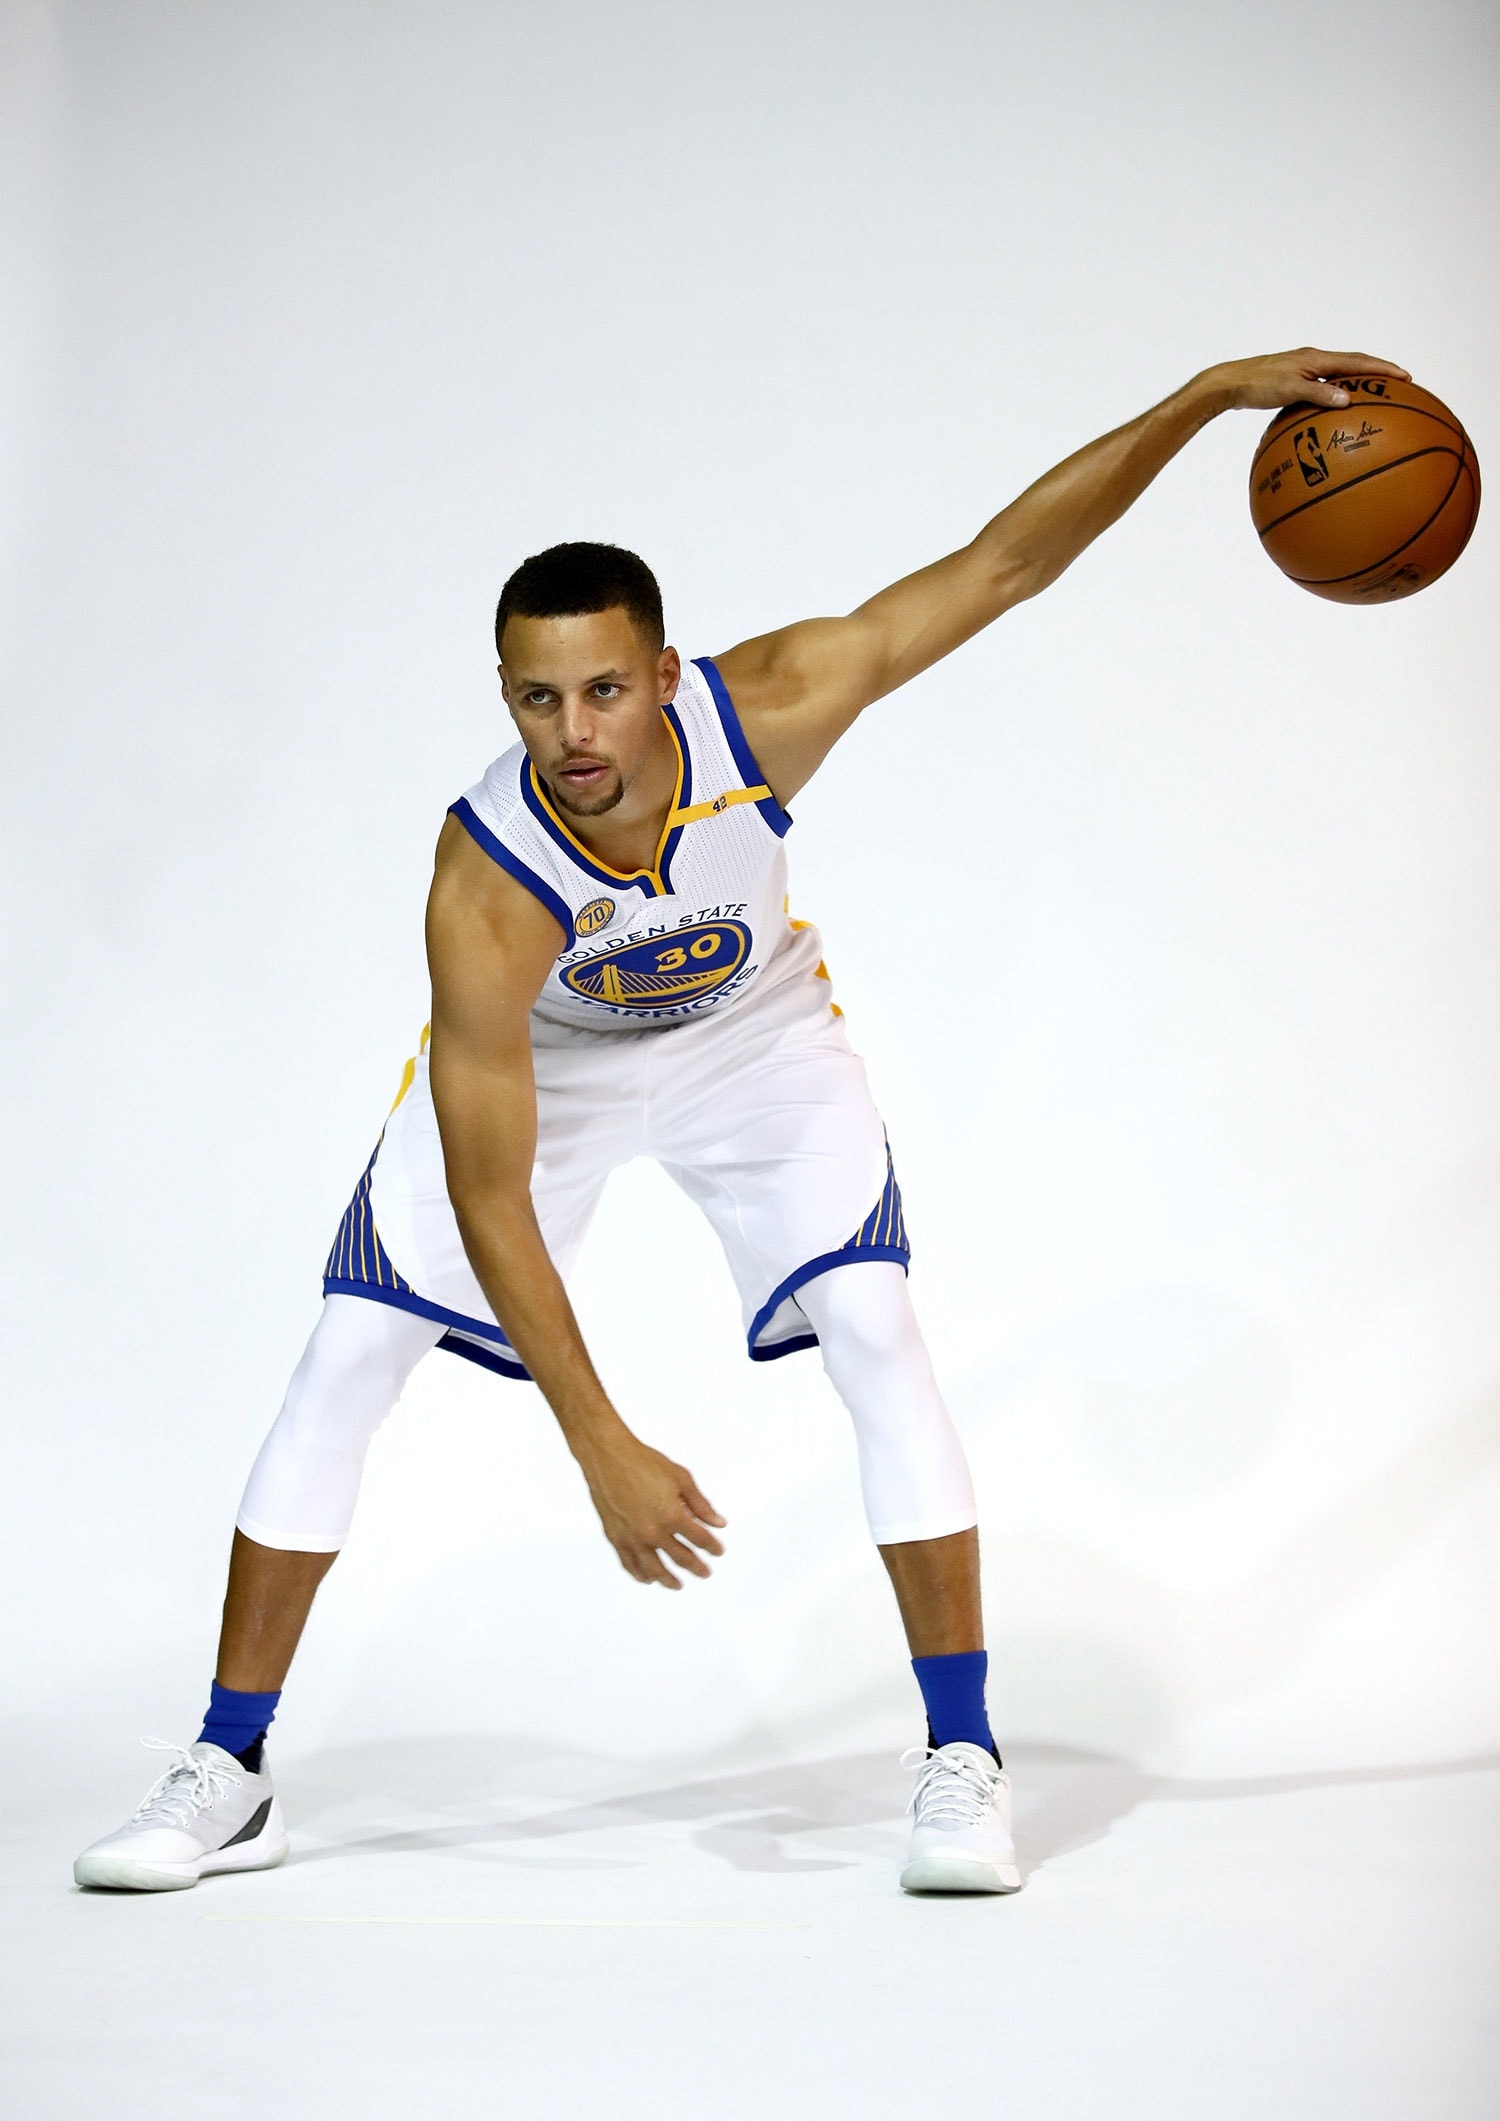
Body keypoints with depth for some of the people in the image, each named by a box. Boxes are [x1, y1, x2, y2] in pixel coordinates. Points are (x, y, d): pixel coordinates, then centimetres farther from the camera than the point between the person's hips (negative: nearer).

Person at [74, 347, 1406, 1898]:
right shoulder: (483, 888, -39)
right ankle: (228, 1777, 5)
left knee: (876, 1333, -13)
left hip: (750, 1038, 2)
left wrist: (1214, 394, -34)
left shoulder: (761, 711, -35)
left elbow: (1001, 562, -28)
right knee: (345, 1362, -7)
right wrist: (605, 1453, -39)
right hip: (530, 1058, -1)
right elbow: (490, 1204, -36)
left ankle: (962, 1761, -3)